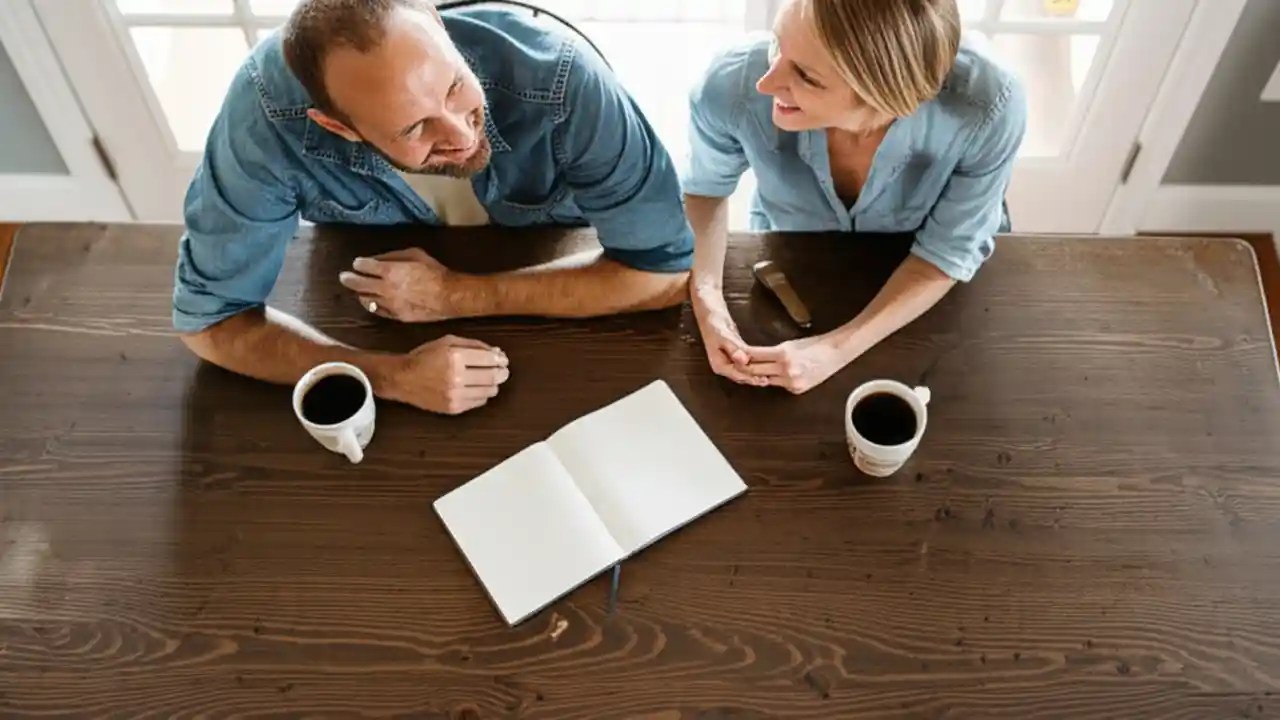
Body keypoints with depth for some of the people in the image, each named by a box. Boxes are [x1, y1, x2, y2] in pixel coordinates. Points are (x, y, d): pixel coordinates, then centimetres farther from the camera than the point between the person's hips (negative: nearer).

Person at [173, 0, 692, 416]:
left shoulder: (559, 78, -36)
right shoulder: (269, 107, -33)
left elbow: (664, 270, -26)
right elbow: (209, 318, -22)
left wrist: (458, 295, -29)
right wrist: (391, 376, -36)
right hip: (376, 308, 0)